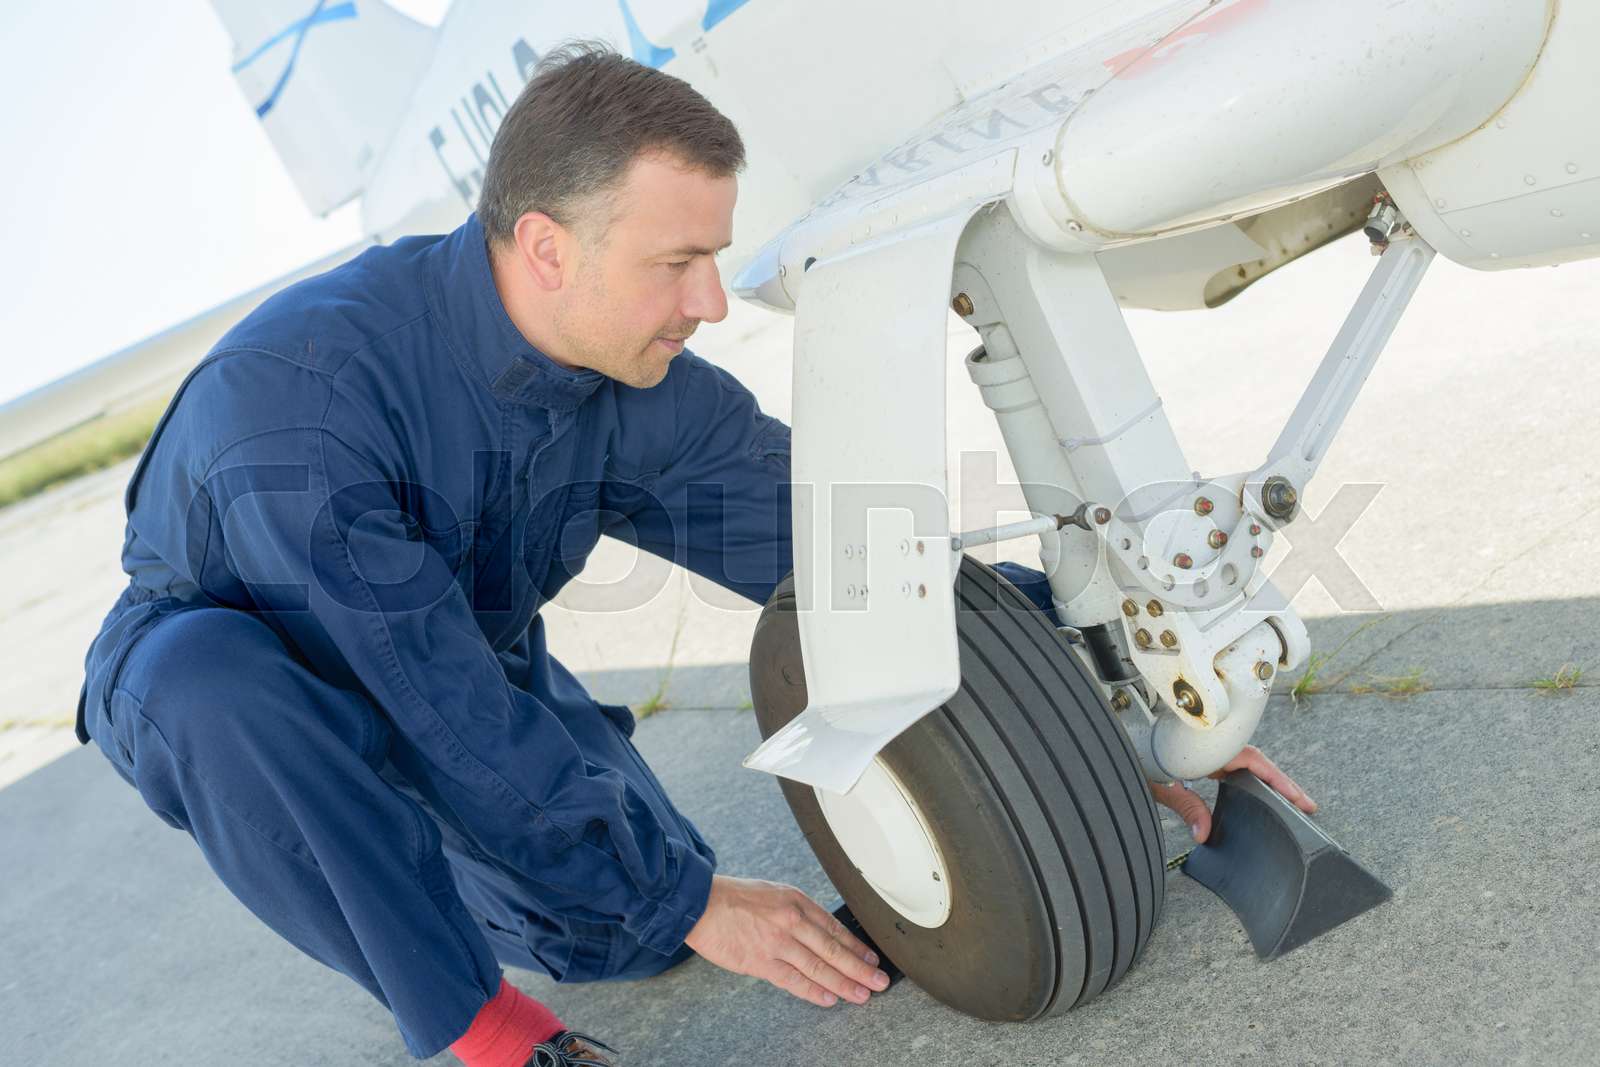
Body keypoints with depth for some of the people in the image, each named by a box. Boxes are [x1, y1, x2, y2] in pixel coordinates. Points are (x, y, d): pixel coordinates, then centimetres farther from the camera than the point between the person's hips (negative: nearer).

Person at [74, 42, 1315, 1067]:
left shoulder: (644, 389, -21)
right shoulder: (296, 390, -38)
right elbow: (449, 713, -36)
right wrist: (690, 901, -28)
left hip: (459, 647, 4)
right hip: (214, 648, -3)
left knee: (629, 935, -7)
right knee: (221, 687, -40)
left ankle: (400, 835, 21)